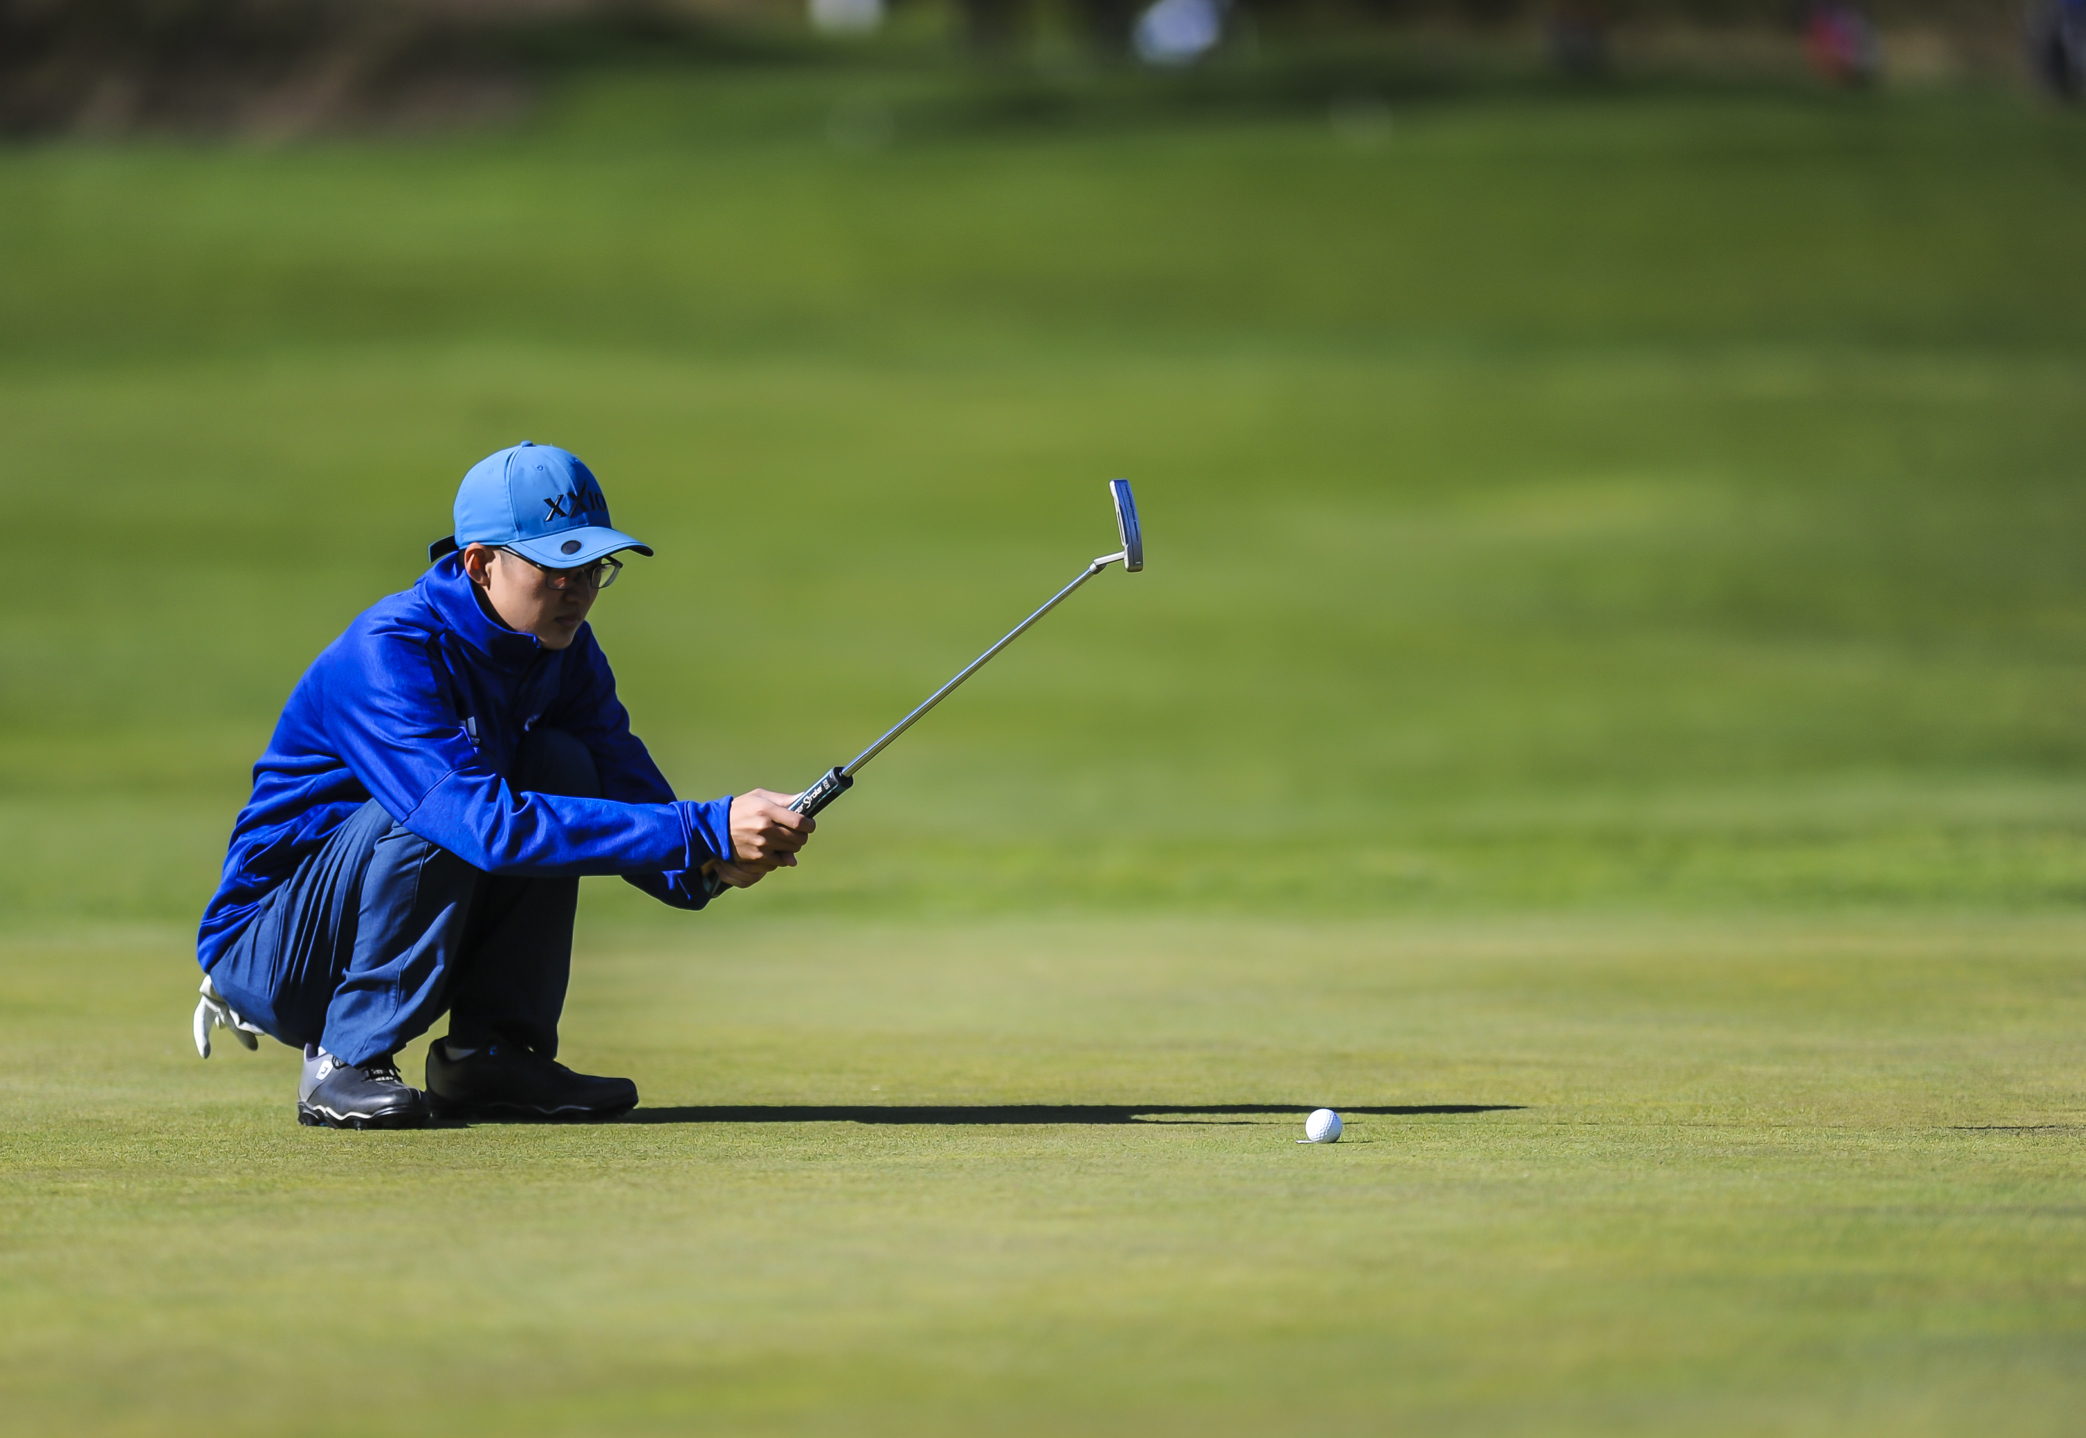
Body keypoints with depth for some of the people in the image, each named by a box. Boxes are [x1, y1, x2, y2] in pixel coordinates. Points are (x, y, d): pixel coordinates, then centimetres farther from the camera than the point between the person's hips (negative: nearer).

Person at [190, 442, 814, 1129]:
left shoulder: (565, 653, -2)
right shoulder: (388, 653, -27)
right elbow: (485, 821, -40)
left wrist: (709, 867, -34)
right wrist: (705, 832, -43)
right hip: (266, 945, -7)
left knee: (561, 764, -10)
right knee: (437, 815, -31)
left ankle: (488, 1053, -8)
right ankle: (346, 1060, -18)